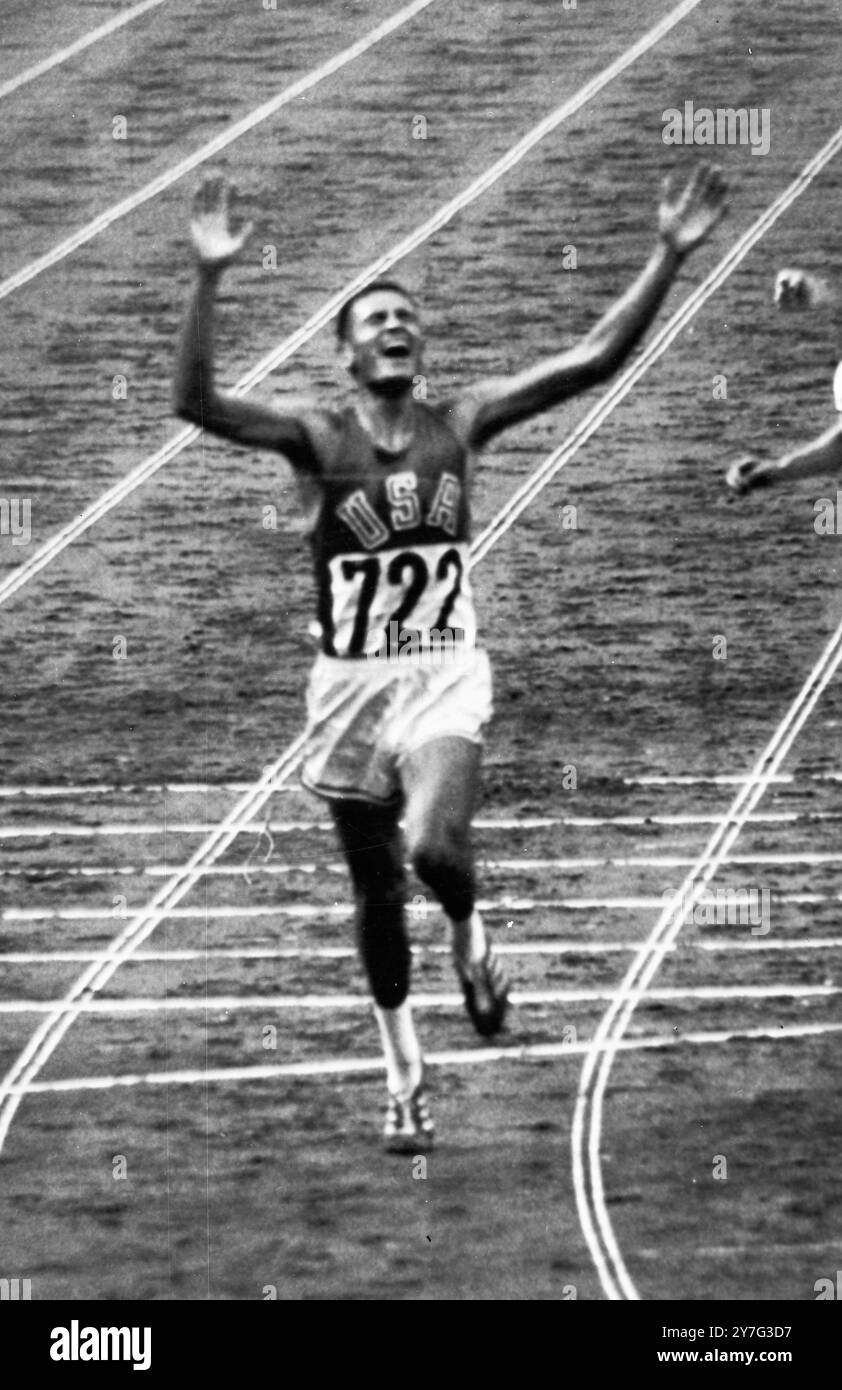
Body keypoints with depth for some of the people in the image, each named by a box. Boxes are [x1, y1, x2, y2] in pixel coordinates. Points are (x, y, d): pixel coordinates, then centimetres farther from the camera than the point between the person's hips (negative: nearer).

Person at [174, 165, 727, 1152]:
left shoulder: (461, 422, 1)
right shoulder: (318, 436, -6)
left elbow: (594, 359, -4)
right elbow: (196, 402, -23)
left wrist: (668, 258, -13)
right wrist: (208, 280, -35)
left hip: (445, 674, 0)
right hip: (350, 683, 0)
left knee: (435, 847, -26)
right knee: (377, 893, 9)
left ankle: (469, 936, 10)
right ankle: (404, 1075, 28)